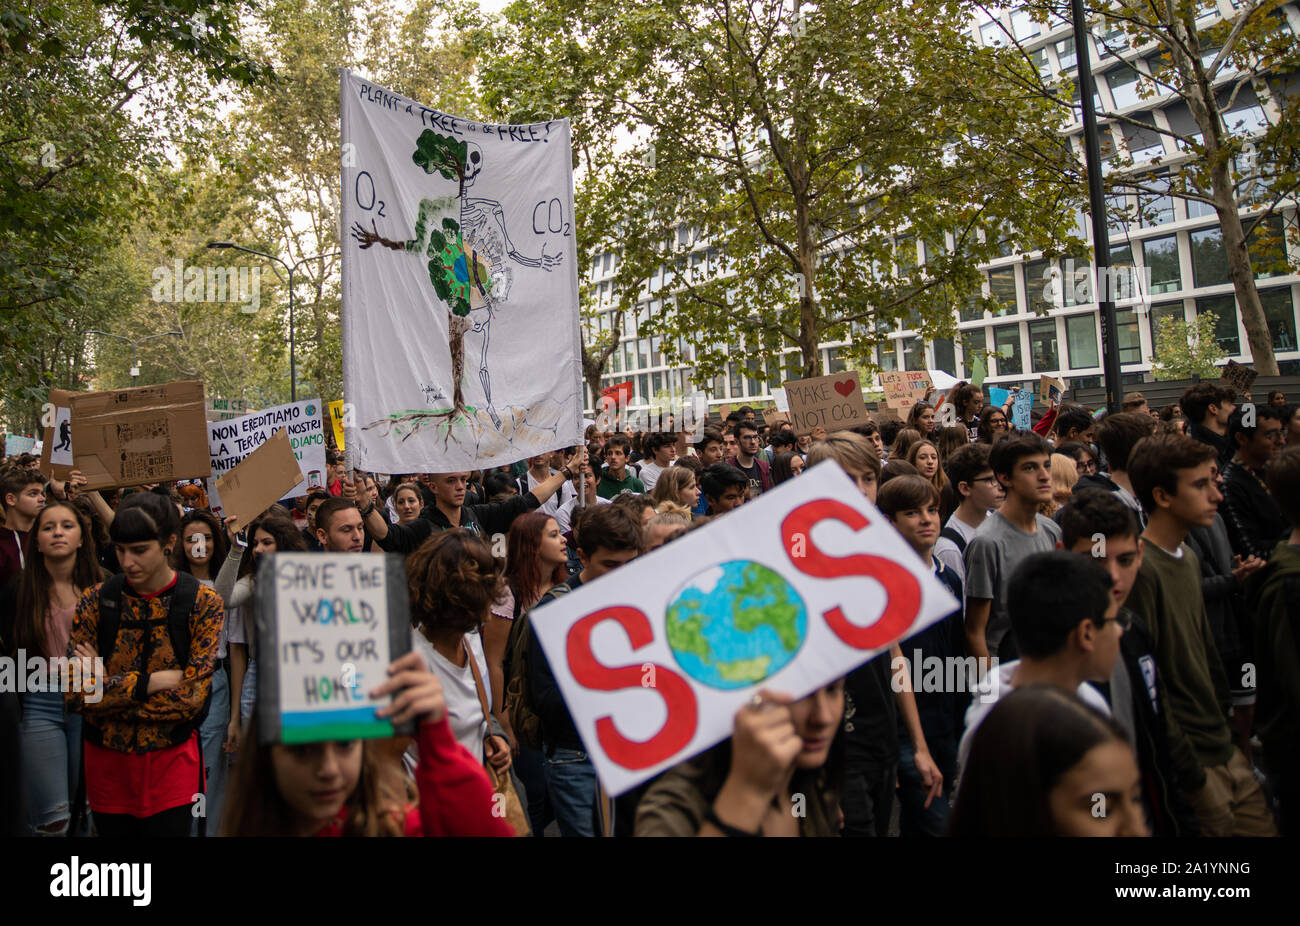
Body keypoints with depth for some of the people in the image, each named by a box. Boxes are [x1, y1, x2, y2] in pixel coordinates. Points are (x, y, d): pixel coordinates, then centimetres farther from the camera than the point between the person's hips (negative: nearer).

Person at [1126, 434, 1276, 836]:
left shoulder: (1188, 558, 11)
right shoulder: (1140, 569, -18)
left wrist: (1222, 723, 13)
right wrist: (1184, 769, -17)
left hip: (1224, 751, 8)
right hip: (1191, 761, -8)